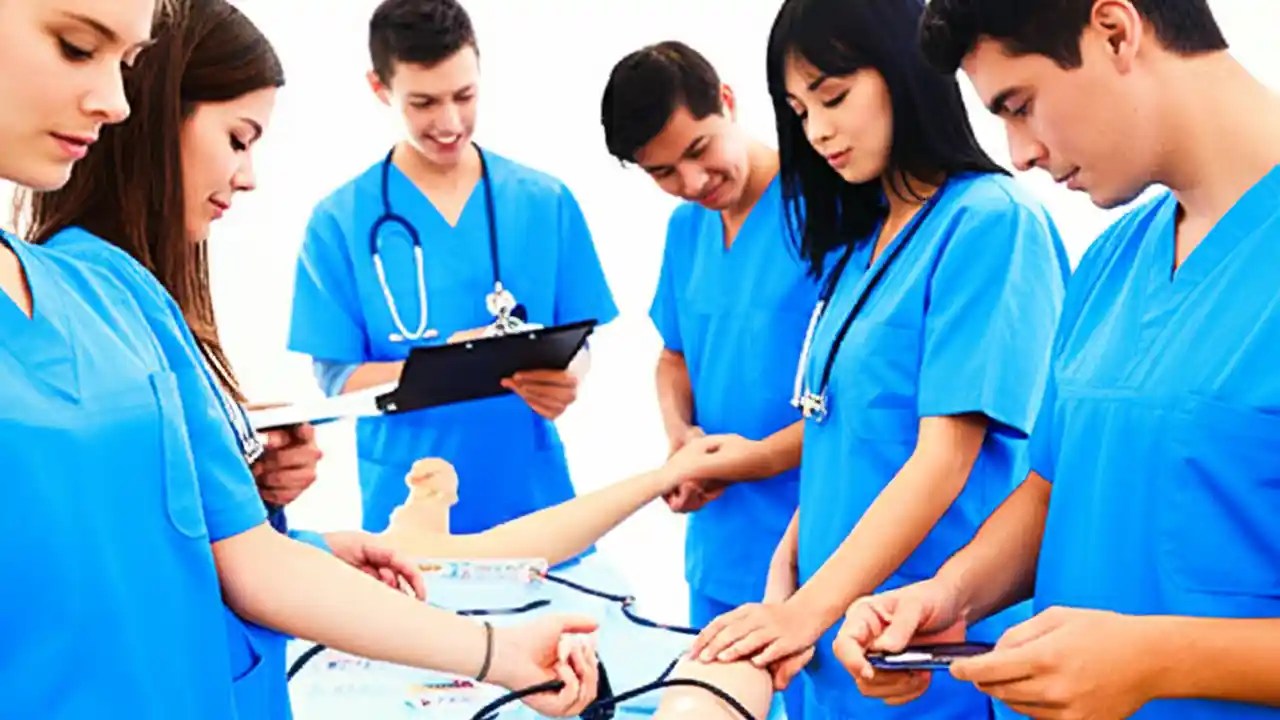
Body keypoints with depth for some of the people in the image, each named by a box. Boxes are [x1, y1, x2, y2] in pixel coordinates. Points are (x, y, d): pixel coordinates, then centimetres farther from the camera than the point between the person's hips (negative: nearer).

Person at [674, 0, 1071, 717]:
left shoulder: (990, 221, -13)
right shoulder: (856, 241, 11)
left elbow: (945, 460, -19)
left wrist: (812, 606, -21)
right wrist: (785, 580, 5)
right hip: (837, 628, 7)